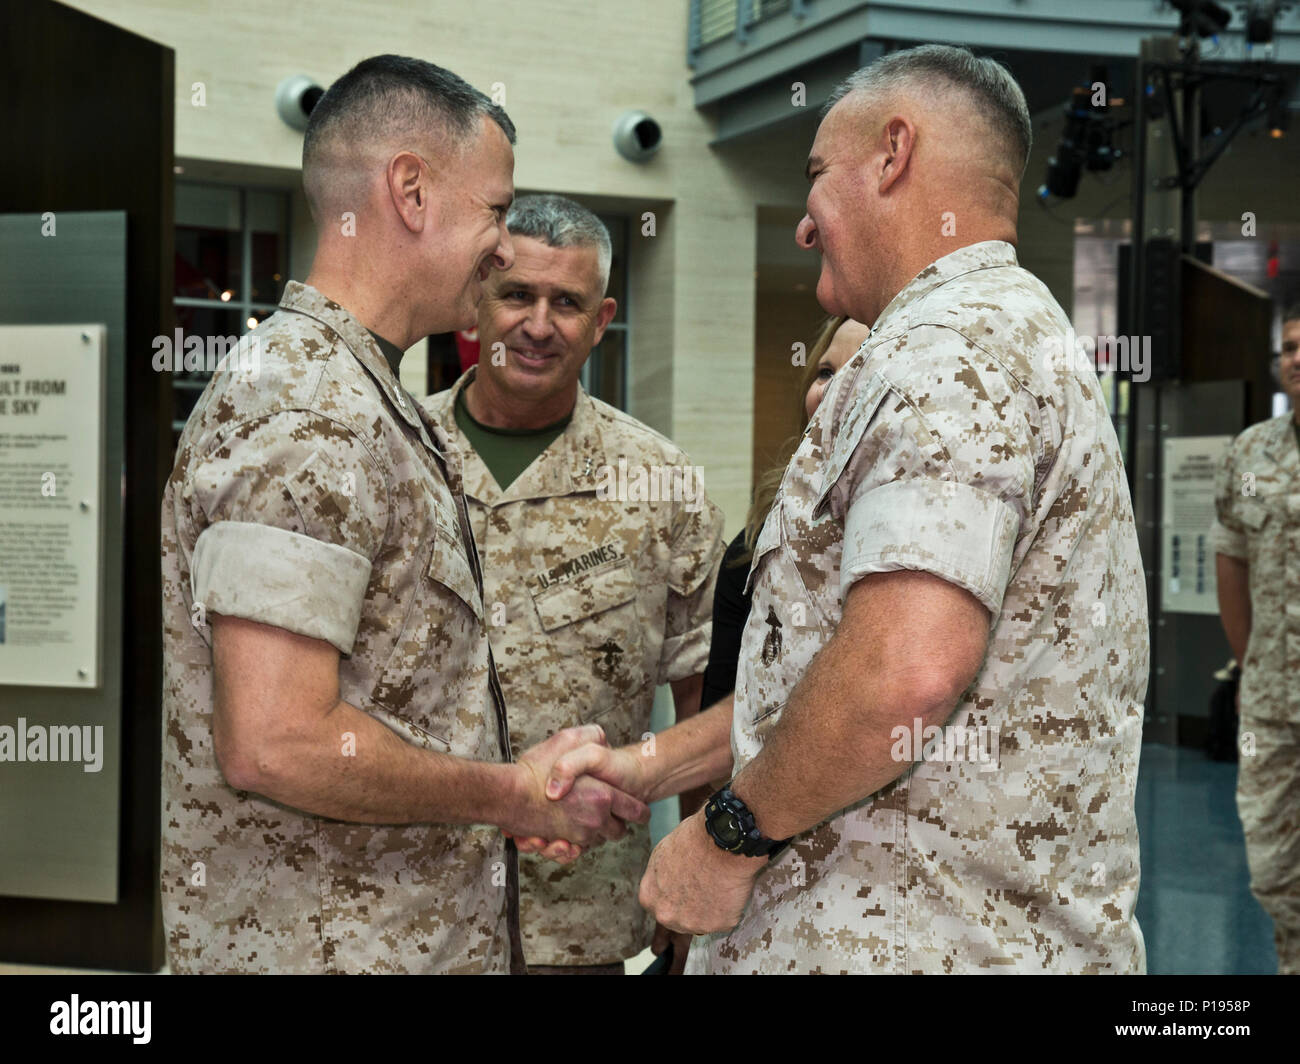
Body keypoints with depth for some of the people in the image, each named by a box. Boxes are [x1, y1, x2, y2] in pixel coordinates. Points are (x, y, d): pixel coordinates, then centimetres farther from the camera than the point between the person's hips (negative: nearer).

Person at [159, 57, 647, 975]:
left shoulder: (387, 414, 14)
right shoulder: (306, 412, -19)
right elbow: (276, 745, -26)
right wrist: (519, 796, -14)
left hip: (419, 935, 10)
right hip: (326, 947, -10)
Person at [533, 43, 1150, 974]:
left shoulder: (951, 347, -15)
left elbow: (906, 667, -29)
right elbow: (818, 661, 22)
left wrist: (733, 831, -15)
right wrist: (651, 769, 18)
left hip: (906, 942, -9)